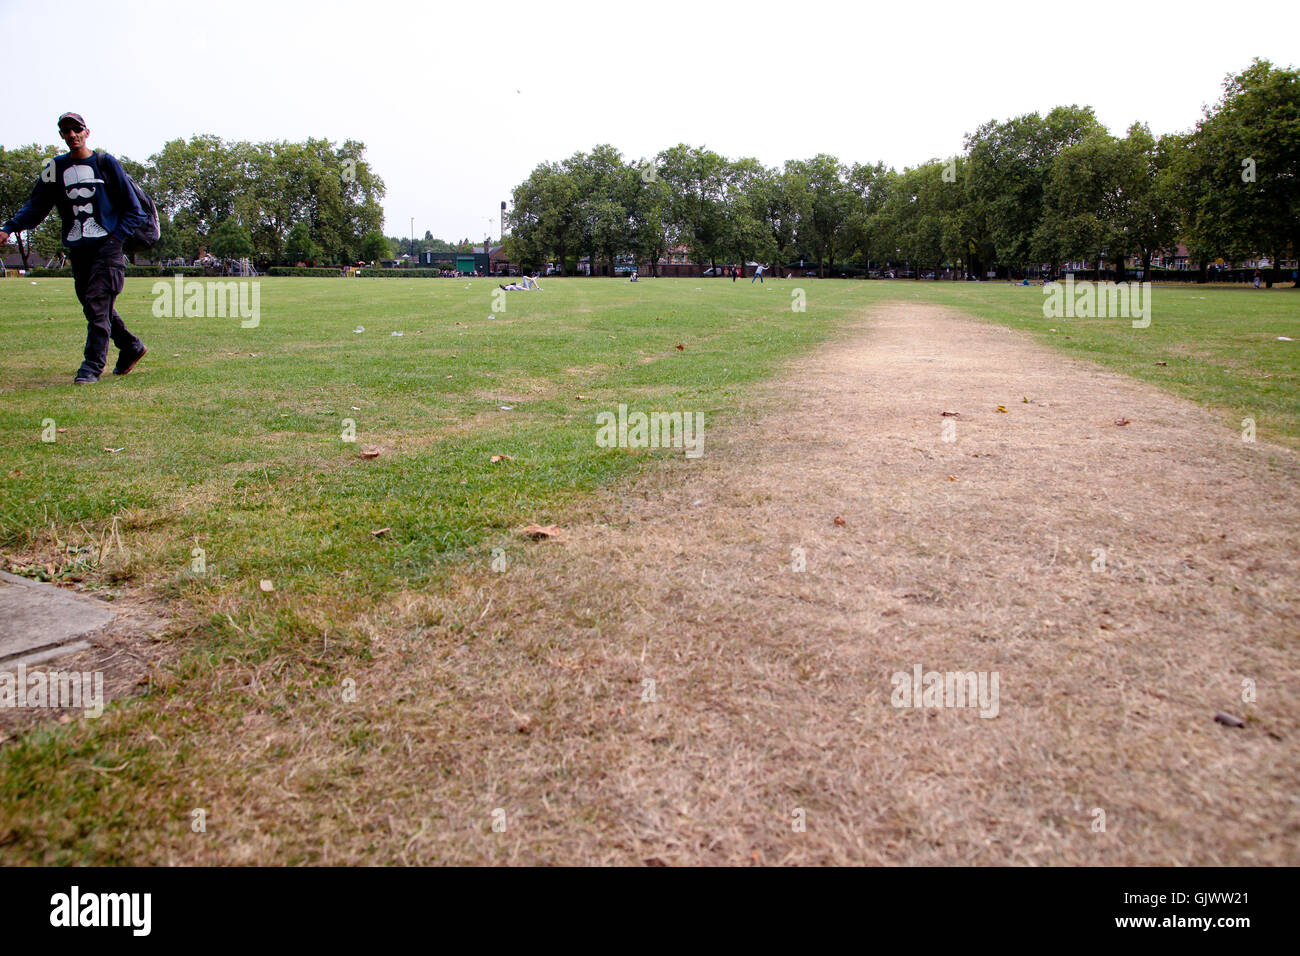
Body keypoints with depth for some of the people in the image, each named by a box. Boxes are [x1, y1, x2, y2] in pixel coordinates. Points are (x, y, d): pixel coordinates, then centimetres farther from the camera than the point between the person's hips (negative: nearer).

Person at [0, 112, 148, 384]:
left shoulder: (106, 163, 3)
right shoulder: (55, 168, 12)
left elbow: (132, 207, 4)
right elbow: (36, 206, 10)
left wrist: (116, 237, -6)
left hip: (107, 246, -5)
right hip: (78, 250, 5)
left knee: (98, 304, -14)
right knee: (92, 307, 9)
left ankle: (92, 366, -15)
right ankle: (131, 347, 25)